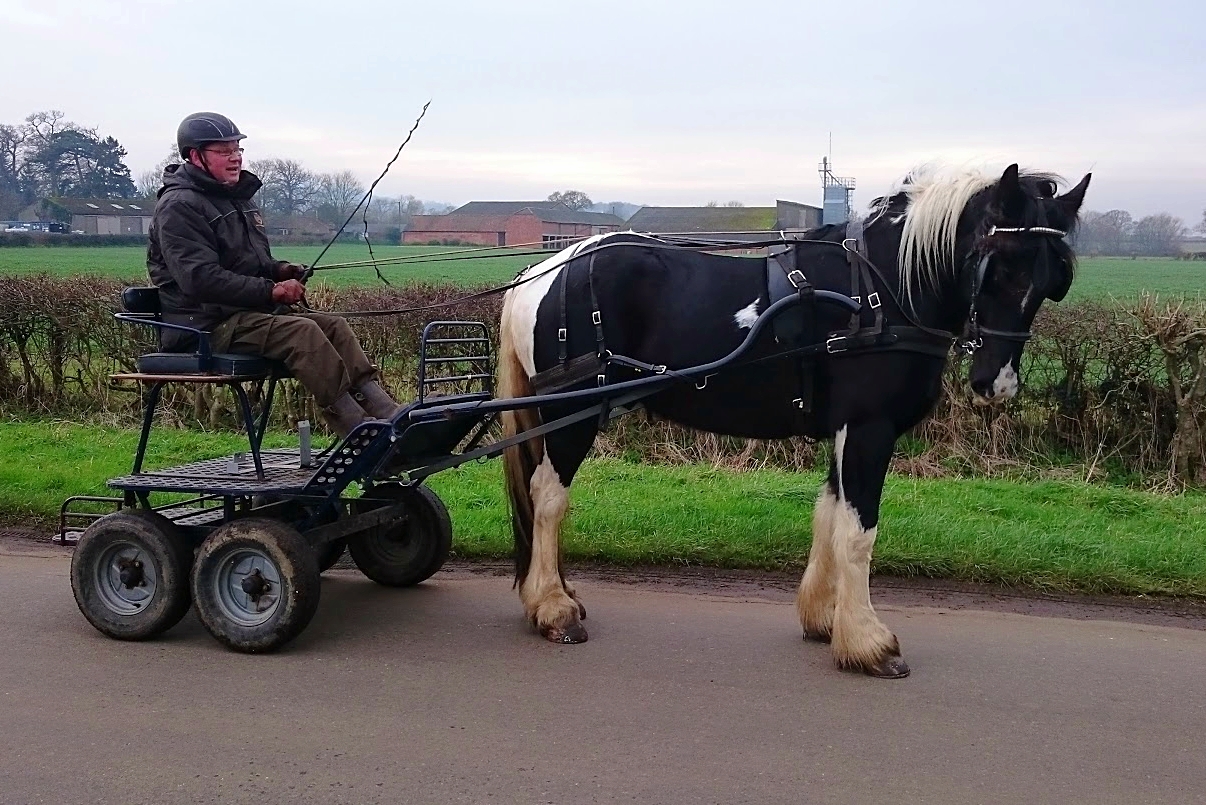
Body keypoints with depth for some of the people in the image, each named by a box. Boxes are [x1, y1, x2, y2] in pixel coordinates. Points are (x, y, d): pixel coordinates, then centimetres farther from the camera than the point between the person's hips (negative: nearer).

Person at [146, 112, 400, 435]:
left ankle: (383, 409, -22)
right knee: (301, 331, -29)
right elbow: (200, 279, -22)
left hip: (248, 312, 9)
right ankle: (358, 428, -33)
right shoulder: (178, 207, -9)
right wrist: (271, 290, -21)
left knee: (333, 325, -10)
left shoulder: (237, 198, 21)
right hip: (205, 325, -9)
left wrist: (280, 270, 7)